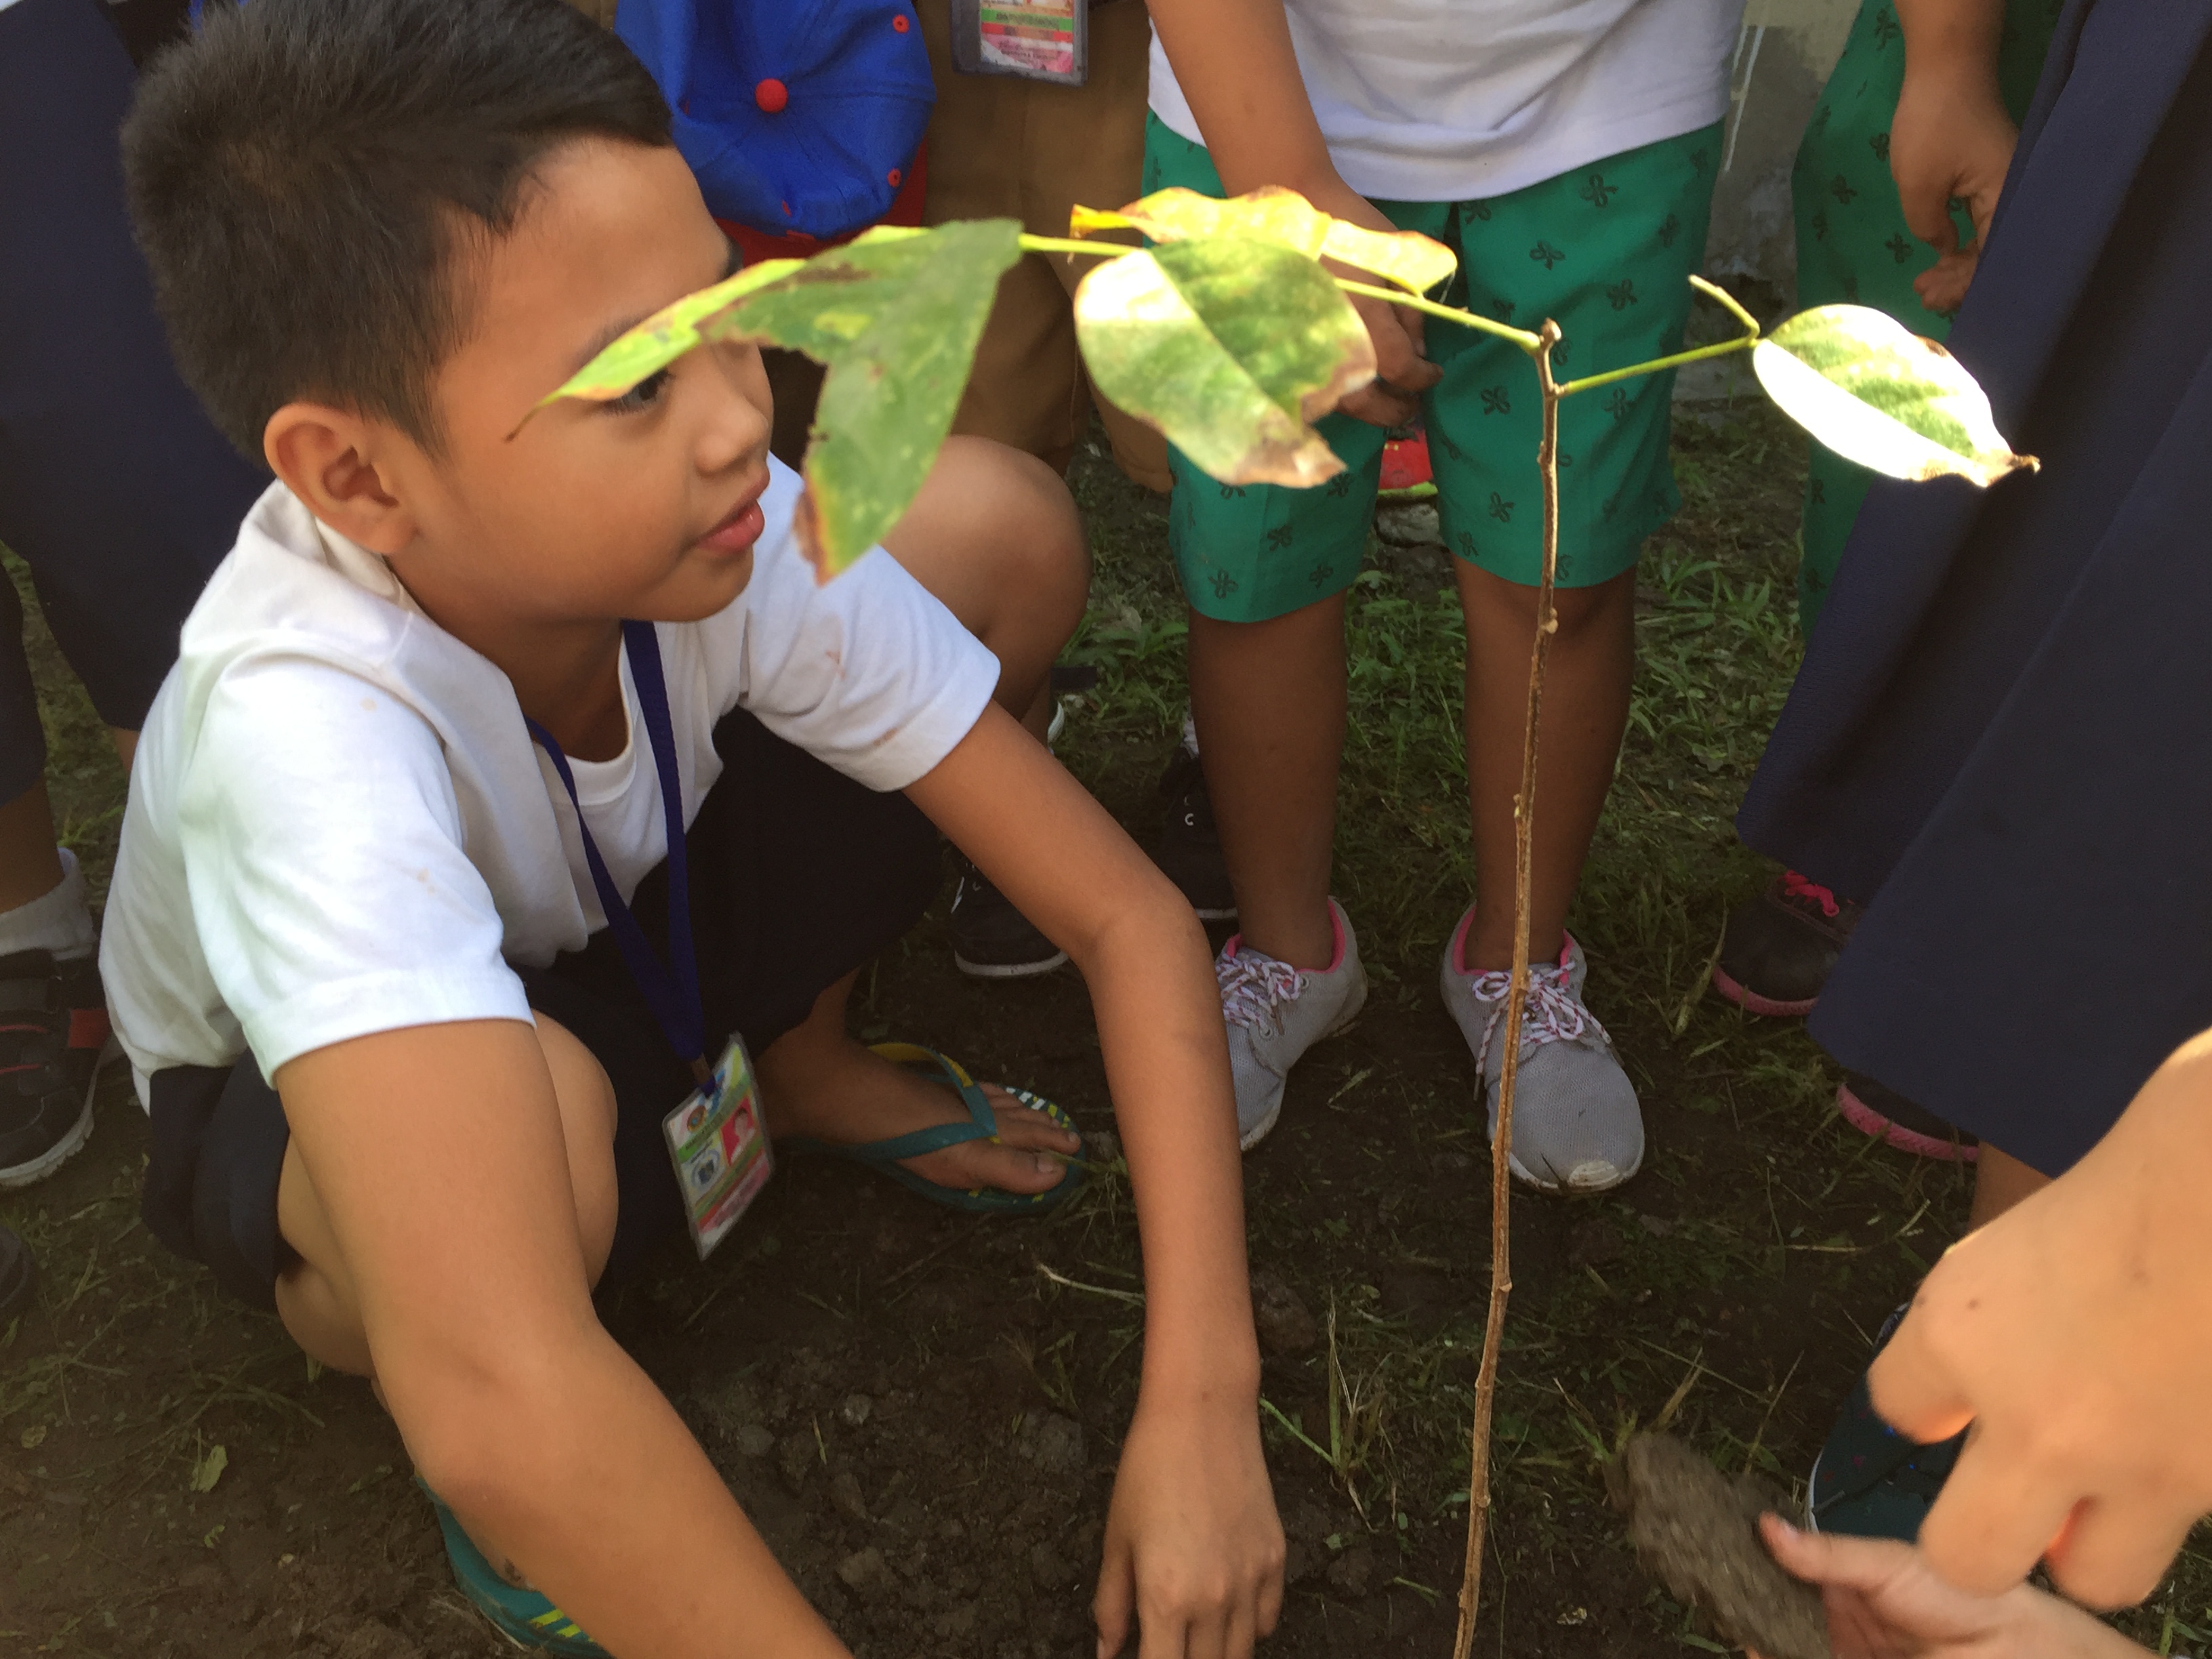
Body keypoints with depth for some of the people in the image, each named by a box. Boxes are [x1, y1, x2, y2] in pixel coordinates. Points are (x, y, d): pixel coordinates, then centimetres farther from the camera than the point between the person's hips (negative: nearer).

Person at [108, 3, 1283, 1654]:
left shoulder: (745, 537, -28)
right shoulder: (304, 725, -42)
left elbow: (1128, 916, -24)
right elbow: (494, 1395, -51)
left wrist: (1203, 1396, -30)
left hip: (617, 930, 4)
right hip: (284, 1112, -4)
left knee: (999, 521, -14)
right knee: (538, 1104, -43)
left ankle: (807, 1067, 8)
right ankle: (510, 1496, -5)